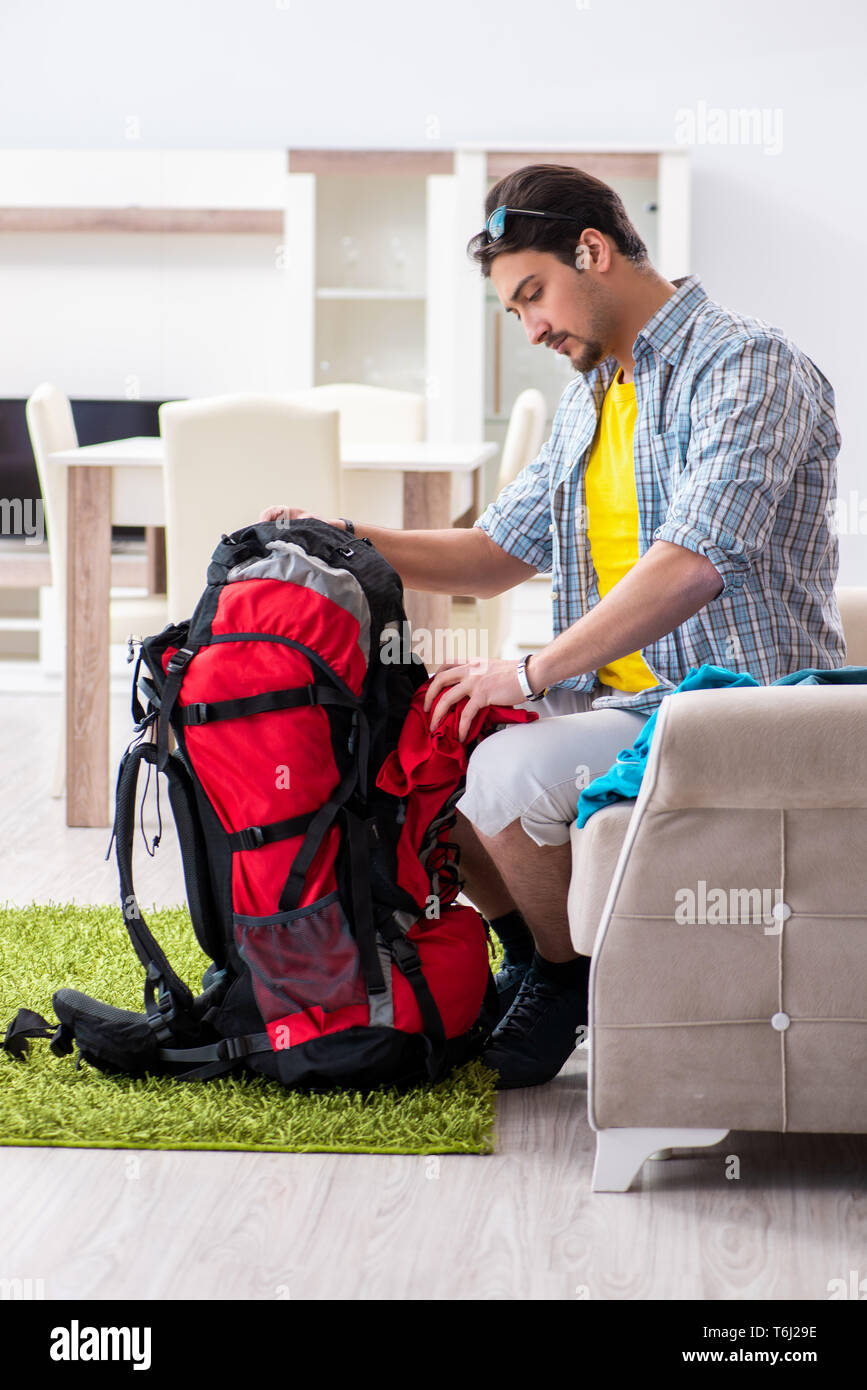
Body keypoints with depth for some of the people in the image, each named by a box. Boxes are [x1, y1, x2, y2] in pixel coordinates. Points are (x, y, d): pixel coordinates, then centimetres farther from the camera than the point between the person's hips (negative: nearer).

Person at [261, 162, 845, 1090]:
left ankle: (568, 983, -2)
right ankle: (532, 958, 14)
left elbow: (694, 564, -27)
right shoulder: (591, 394, 17)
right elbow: (500, 552, 21)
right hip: (622, 698, 9)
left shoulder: (747, 366, -14)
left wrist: (533, 672, -25)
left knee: (509, 770, -28)